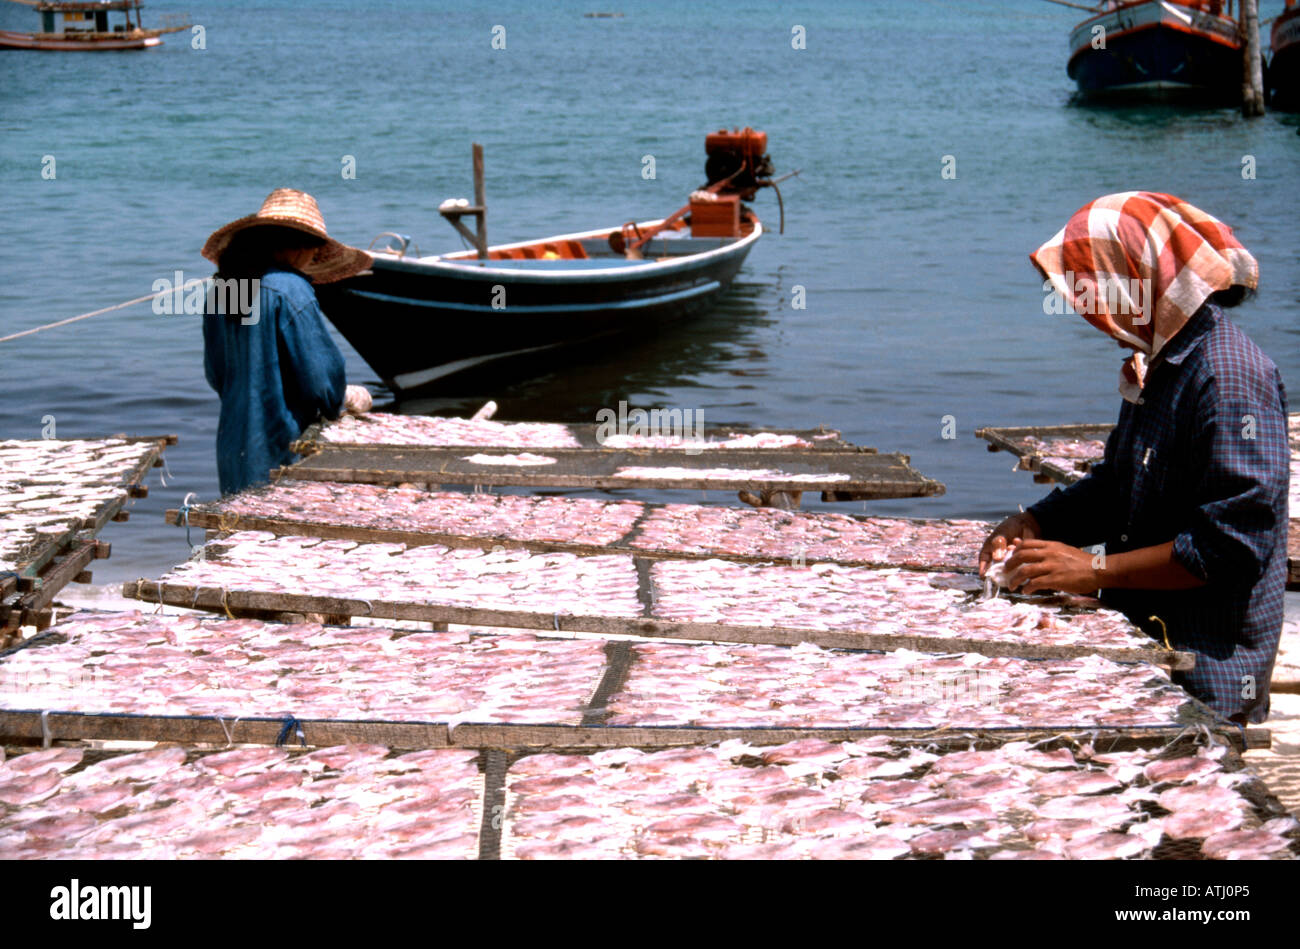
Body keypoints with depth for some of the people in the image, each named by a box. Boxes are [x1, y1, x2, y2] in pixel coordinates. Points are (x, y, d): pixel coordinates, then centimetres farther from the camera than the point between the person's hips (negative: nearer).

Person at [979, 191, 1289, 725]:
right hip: (1144, 641, 9)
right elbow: (1118, 486, 24)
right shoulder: (1157, 367, 13)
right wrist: (1035, 524, 6)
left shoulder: (1231, 377, -19)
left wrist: (1094, 570, -20)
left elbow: (1231, 545, -23)